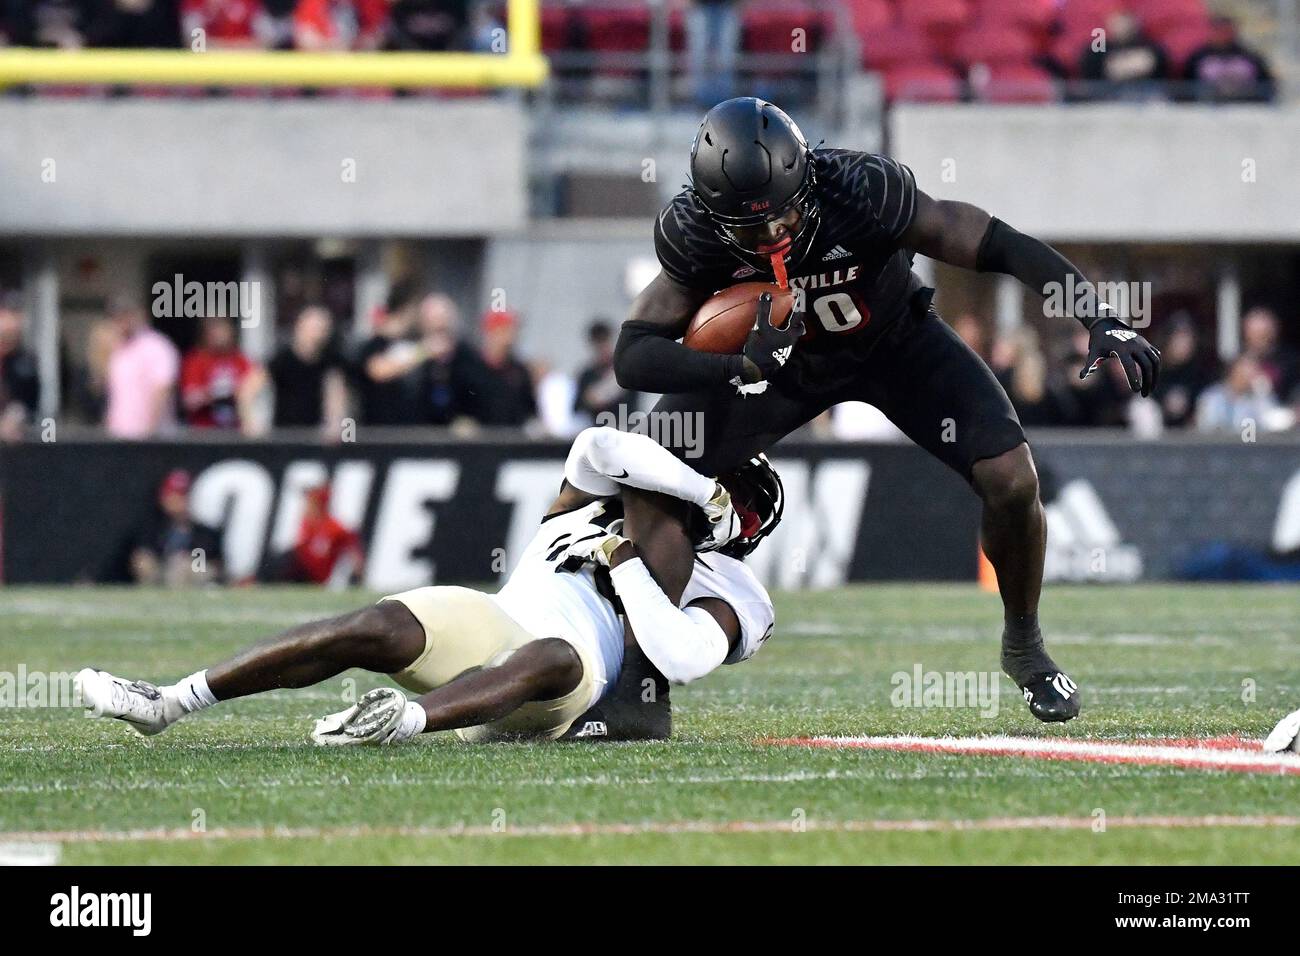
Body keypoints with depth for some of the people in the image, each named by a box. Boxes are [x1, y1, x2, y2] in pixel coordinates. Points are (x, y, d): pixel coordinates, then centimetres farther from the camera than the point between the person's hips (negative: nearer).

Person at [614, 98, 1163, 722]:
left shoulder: (863, 193, -37)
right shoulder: (693, 235, -29)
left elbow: (1004, 247, -31)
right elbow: (634, 356, -29)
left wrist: (1102, 320, -41)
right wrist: (741, 369, -46)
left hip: (897, 342, -1)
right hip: (784, 358, 1)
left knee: (1010, 479, -17)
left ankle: (1024, 645, 10)